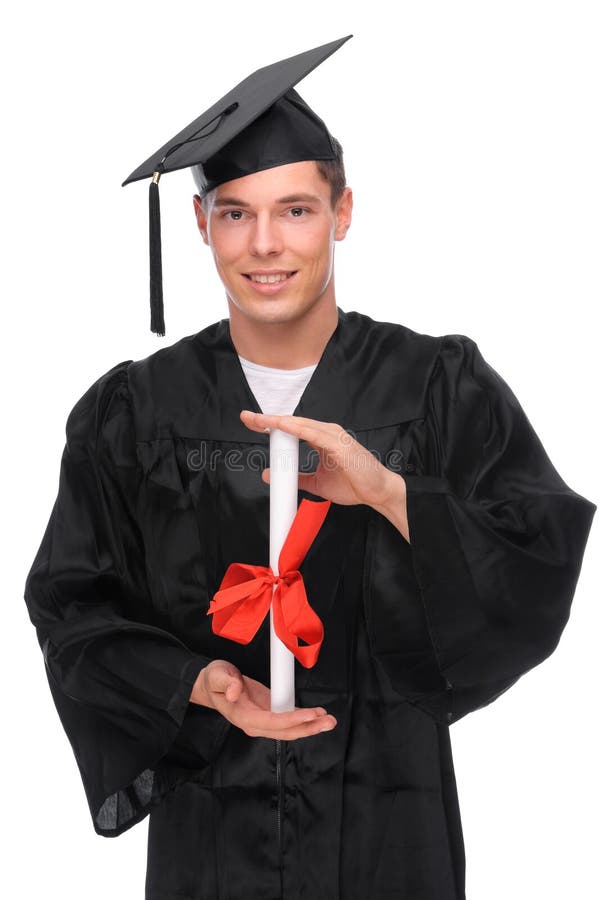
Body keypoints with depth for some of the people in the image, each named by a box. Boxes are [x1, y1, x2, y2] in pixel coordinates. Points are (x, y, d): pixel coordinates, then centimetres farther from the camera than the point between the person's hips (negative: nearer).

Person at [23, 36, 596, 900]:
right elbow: (73, 607, -1)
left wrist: (387, 493, -26)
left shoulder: (443, 389, -5)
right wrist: (195, 684, -17)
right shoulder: (132, 414, -1)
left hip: (388, 828, 0)